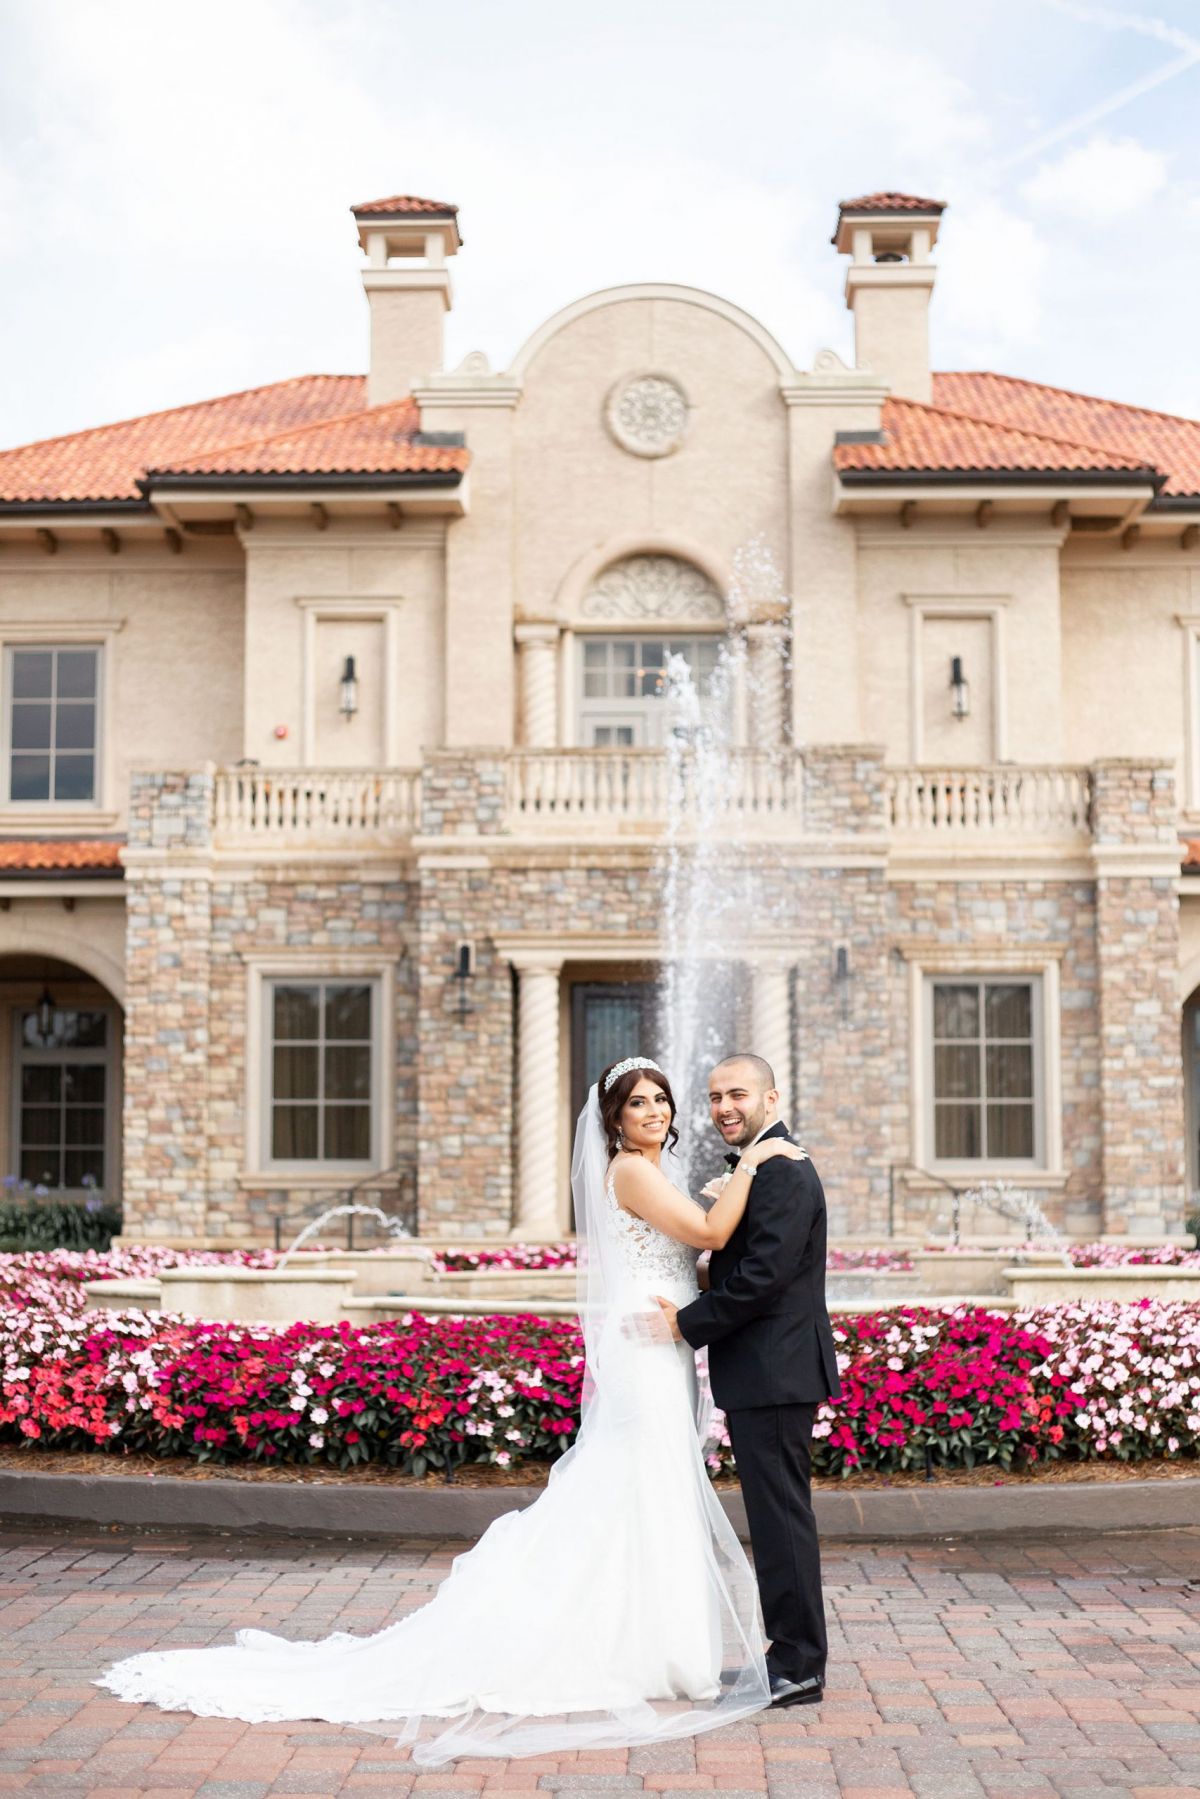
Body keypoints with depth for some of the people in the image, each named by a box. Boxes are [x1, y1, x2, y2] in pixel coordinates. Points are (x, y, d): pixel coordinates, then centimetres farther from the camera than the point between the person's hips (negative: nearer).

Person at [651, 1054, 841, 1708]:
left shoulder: (784, 1172, -15)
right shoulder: (752, 1169, 18)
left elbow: (763, 1277, -22)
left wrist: (689, 1323, -14)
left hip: (774, 1373, -11)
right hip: (761, 1376, 11)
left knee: (781, 1516, -5)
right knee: (775, 1515, 14)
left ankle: (798, 1667, 3)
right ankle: (792, 1656, 22)